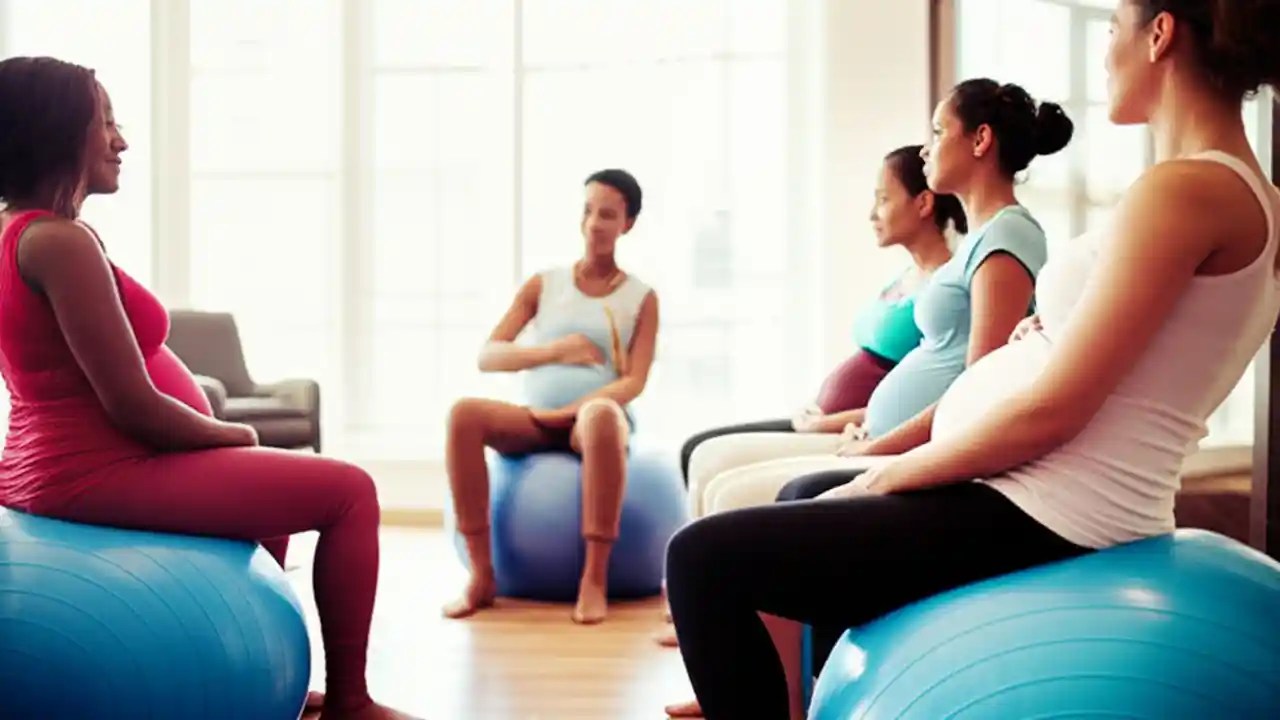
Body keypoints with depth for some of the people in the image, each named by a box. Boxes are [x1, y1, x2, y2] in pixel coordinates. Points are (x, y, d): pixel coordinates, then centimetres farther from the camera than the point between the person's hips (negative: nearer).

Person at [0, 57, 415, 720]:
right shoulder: (60, 242, -20)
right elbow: (133, 406, -22)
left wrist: (225, 437, 12)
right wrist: (236, 435, -4)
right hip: (99, 473, -11)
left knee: (276, 480, 31)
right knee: (349, 492, -3)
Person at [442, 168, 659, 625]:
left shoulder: (641, 297, 9)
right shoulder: (542, 285, 13)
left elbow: (634, 382, -3)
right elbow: (487, 356, 3)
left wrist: (570, 413, -16)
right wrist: (555, 351, -13)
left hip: (594, 418, -2)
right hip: (537, 420, 2)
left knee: (601, 414, -41)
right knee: (465, 413, -30)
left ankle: (595, 579, -36)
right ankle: (481, 574, -26)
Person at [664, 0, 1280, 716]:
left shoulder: (1183, 188, -19)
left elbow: (1050, 410, -22)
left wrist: (888, 475, -8)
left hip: (1042, 516, -11)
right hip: (1046, 499, 11)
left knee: (704, 557, -9)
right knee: (804, 499, 30)